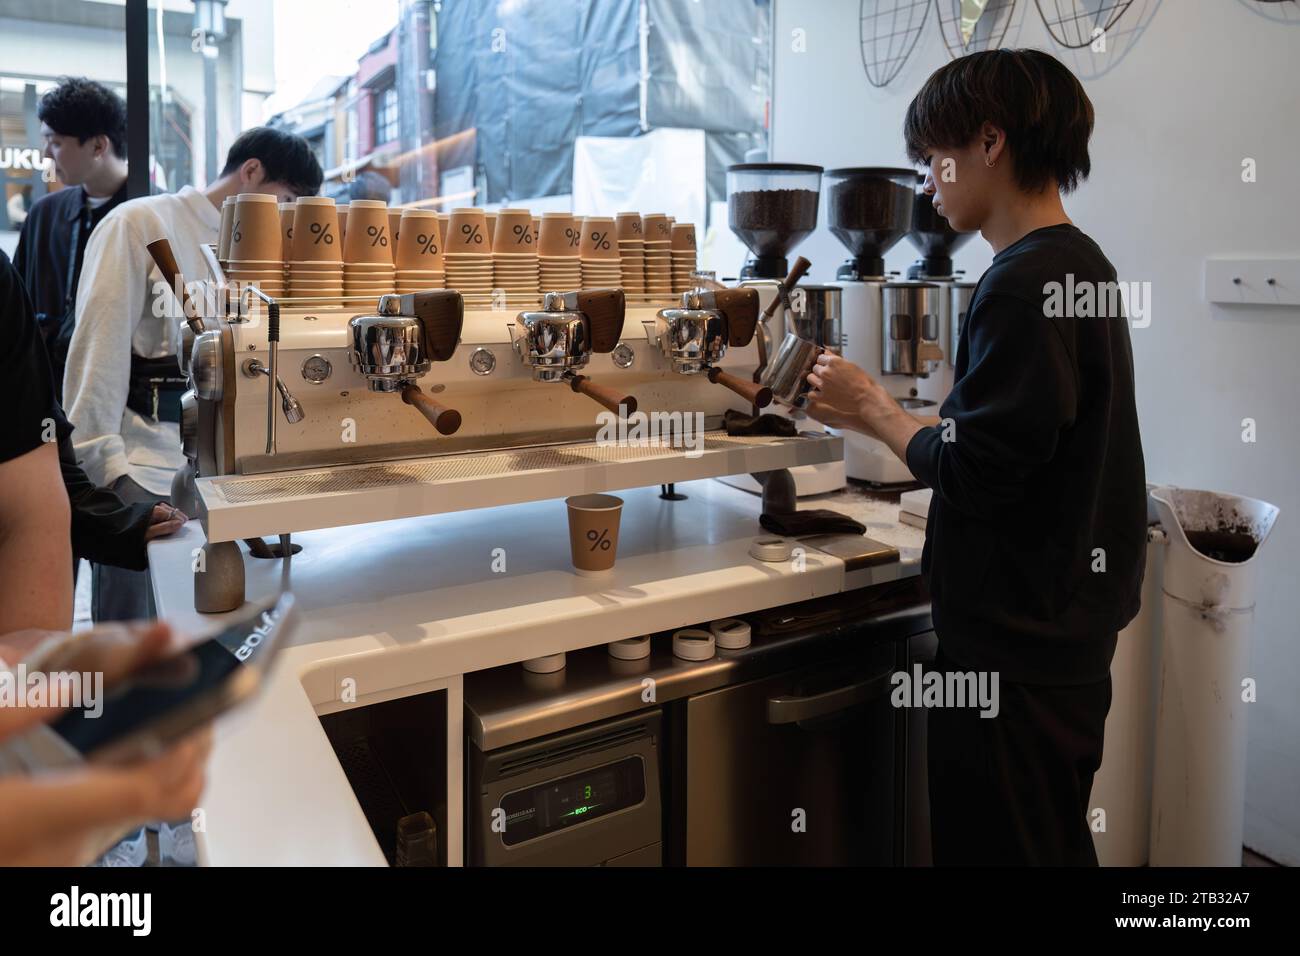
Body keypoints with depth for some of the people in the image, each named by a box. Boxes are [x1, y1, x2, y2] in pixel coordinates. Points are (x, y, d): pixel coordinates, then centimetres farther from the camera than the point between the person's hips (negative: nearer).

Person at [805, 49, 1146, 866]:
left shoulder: (1024, 284, -20)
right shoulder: (1083, 264, 12)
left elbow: (974, 470, -22)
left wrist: (876, 410, -6)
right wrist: (885, 417, 12)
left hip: (1016, 650, -10)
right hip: (1068, 633, 10)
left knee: (994, 844, 5)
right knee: (1055, 843, 23)